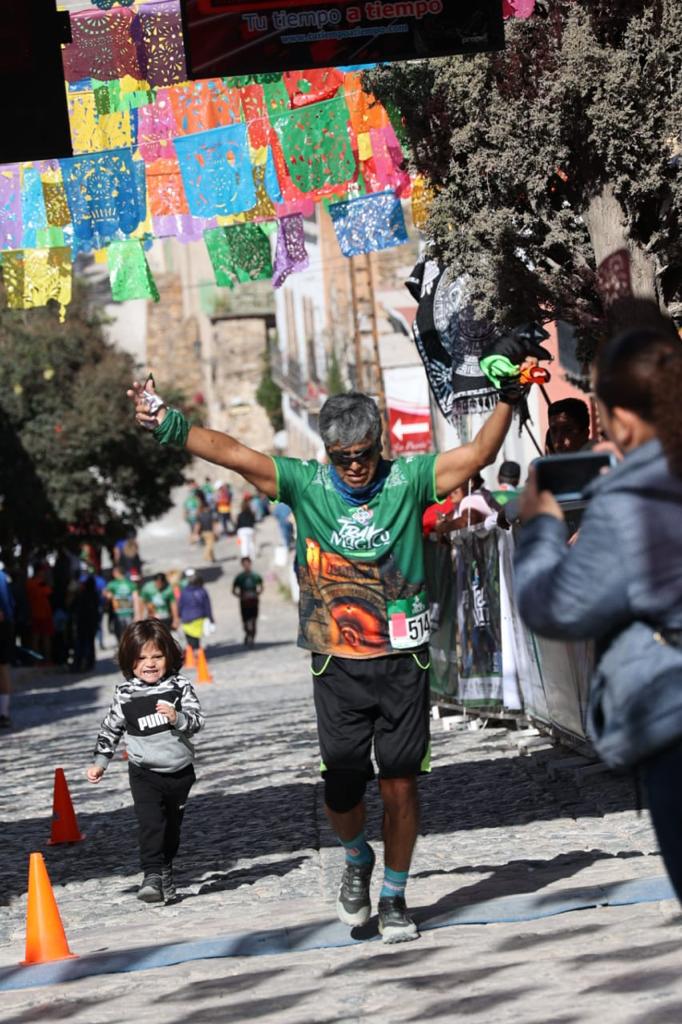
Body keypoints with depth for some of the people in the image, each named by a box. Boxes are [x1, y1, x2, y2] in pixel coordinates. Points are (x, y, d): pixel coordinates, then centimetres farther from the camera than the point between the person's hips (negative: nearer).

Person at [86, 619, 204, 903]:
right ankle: (152, 877, -19)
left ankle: (165, 871, 33)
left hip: (179, 771, 1)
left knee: (172, 826, 15)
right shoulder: (125, 694, -3)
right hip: (144, 773, -1)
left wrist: (177, 717, -29)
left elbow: (197, 721, -10)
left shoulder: (179, 687, -5)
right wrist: (100, 762, 6)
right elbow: (111, 728, 7)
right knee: (150, 822, -17)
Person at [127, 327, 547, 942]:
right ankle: (357, 860, 35)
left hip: (403, 663, 0)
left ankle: (395, 895, 20)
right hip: (337, 667, 0)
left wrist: (509, 396, -17)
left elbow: (480, 453, -6)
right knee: (341, 791, 2)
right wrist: (168, 426, -15)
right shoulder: (305, 485, 0)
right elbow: (234, 454, -7)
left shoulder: (408, 481, 0)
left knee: (400, 783, 1)